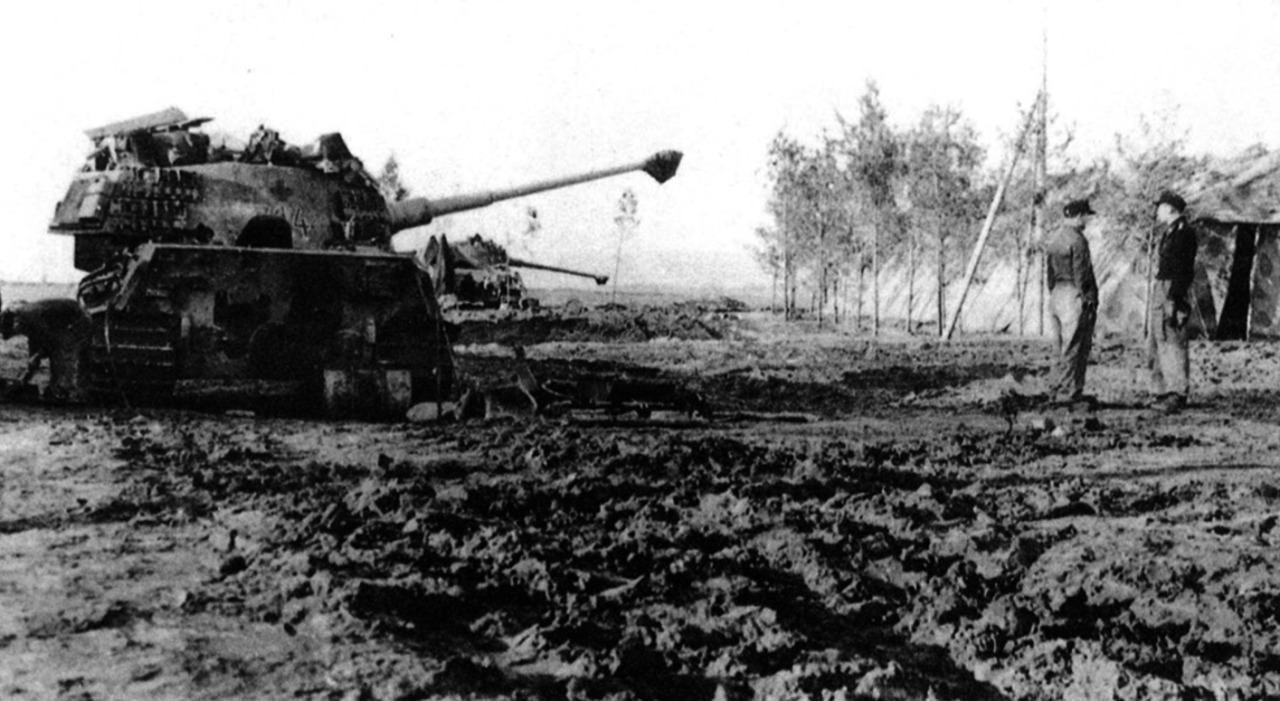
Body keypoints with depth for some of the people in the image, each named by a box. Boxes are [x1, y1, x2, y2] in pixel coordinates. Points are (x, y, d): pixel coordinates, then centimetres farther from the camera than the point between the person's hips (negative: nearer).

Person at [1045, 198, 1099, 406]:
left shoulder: (1052, 238, 12)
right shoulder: (1077, 240, -15)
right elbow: (1081, 275, -15)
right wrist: (1090, 301, -11)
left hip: (1055, 295, 9)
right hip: (1073, 295, -9)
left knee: (1063, 346, 15)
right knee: (1074, 348, -3)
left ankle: (1057, 387, 16)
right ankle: (1068, 392, -1)